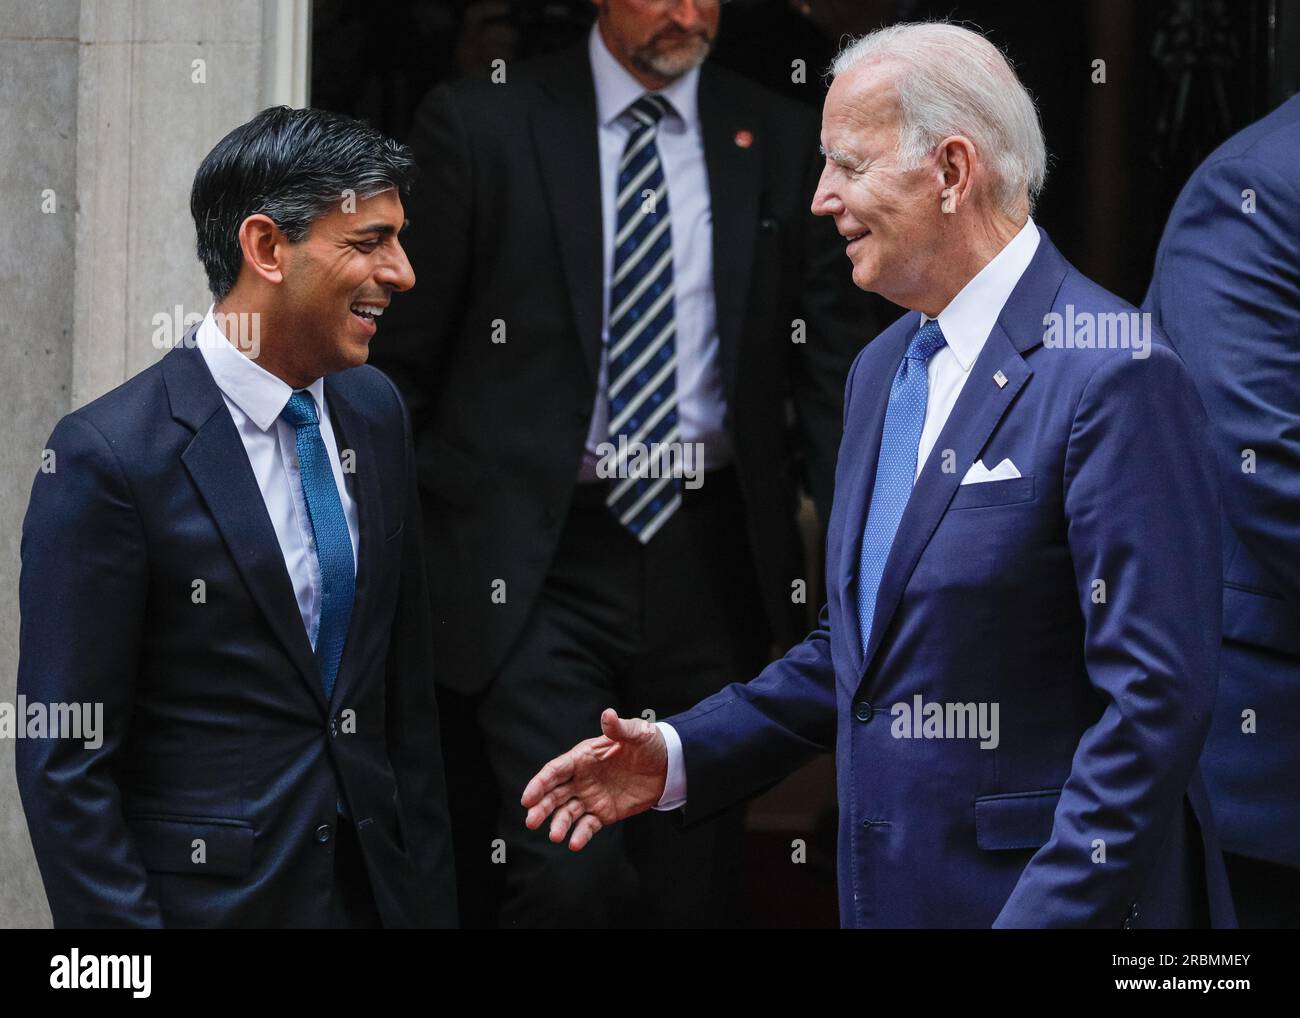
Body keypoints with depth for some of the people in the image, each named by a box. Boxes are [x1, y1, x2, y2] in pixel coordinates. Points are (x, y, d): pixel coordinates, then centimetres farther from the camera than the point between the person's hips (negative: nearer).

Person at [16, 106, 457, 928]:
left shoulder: (376, 411, 5)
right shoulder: (110, 457, -16)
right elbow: (62, 763, -14)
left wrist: (433, 890, 10)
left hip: (378, 886, 6)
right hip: (213, 893, -6)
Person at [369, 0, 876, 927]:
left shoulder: (782, 142, 8)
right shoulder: (481, 126, 0)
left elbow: (833, 363, 8)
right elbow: (400, 357, 3)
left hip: (709, 563, 3)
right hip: (538, 564, -3)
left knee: (695, 885, 8)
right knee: (571, 877, -16)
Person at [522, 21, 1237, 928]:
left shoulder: (1112, 377, -15)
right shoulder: (882, 371, 13)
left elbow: (1153, 700, -20)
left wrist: (1051, 915, -24)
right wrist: (682, 757, 9)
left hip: (1048, 896, -8)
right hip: (893, 889, 8)